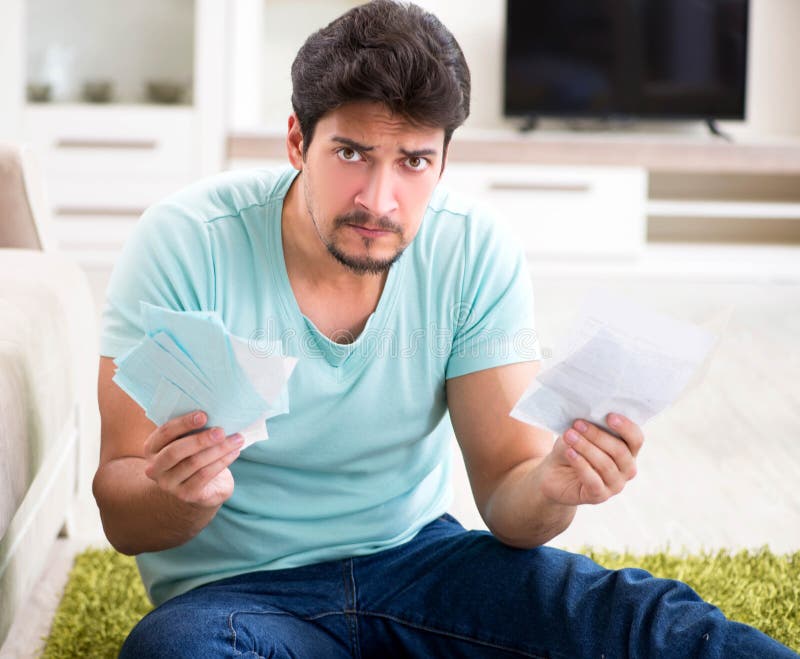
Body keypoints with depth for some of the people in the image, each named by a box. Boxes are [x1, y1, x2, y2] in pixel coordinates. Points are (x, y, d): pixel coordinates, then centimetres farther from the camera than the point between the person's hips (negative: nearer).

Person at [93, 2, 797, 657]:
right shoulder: (185, 246, -16)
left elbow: (504, 496, -7)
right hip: (237, 588, -1)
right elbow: (124, 521, -15)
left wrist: (551, 487, -31)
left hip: (416, 557, 1)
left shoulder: (477, 255, -7)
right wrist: (178, 491, -39)